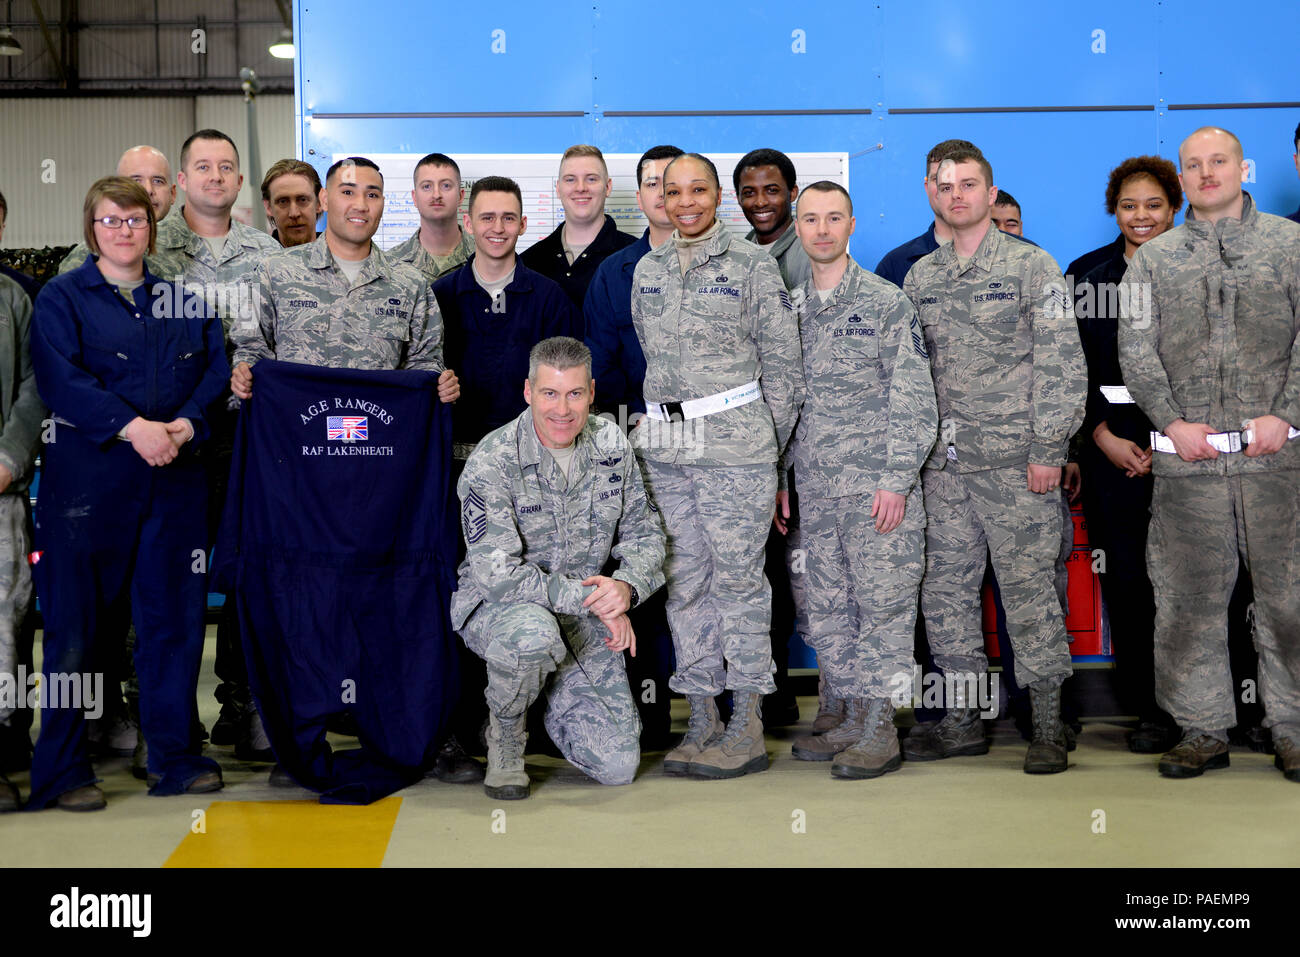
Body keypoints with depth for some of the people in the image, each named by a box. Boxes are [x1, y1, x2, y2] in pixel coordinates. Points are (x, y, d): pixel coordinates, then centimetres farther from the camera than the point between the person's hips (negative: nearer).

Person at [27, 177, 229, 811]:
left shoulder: (183, 298, 15)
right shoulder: (61, 297, 3)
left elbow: (216, 367, 7)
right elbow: (59, 379, -10)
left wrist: (187, 422, -11)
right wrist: (132, 427, -21)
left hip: (174, 476, 4)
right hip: (86, 478, -3)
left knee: (174, 615, 7)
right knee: (74, 622, 0)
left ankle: (174, 756, 19)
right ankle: (61, 771, 10)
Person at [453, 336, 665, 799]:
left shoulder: (611, 445, -2)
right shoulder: (491, 464, -19)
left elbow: (645, 535, 4)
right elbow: (497, 575, -24)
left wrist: (626, 586, -18)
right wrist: (592, 598, -25)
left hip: (584, 620, 4)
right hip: (495, 607, -4)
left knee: (619, 766, -5)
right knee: (533, 630, -42)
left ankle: (552, 695, 27)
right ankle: (504, 732, -9)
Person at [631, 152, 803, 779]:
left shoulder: (751, 265, 0)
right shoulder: (647, 270, 14)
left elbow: (783, 363, 1)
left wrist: (767, 445, 0)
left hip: (736, 445, -5)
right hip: (665, 448, 5)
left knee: (738, 579, -4)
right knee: (684, 581, 6)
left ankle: (748, 729, 4)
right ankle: (702, 720, 15)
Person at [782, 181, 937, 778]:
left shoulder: (887, 301, -2)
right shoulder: (791, 309, 12)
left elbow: (914, 399, -7)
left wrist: (897, 481, -14)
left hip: (878, 487, -5)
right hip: (817, 490, 5)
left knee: (882, 605, -3)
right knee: (827, 610, 9)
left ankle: (880, 733, 4)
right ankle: (851, 721, 20)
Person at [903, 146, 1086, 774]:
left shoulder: (1033, 267, 0)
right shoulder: (920, 277, 13)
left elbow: (1061, 364, -5)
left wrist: (1048, 447, -12)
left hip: (1015, 461, -5)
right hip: (943, 463, 5)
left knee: (1028, 588, -2)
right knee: (944, 590, 7)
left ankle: (1048, 723, 9)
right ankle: (963, 721, 19)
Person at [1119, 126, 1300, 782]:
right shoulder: (1153, 259, 14)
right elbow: (1136, 350, 7)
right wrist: (1173, 422, -6)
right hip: (1187, 456, 1)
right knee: (1188, 597, 3)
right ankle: (1203, 729, 14)